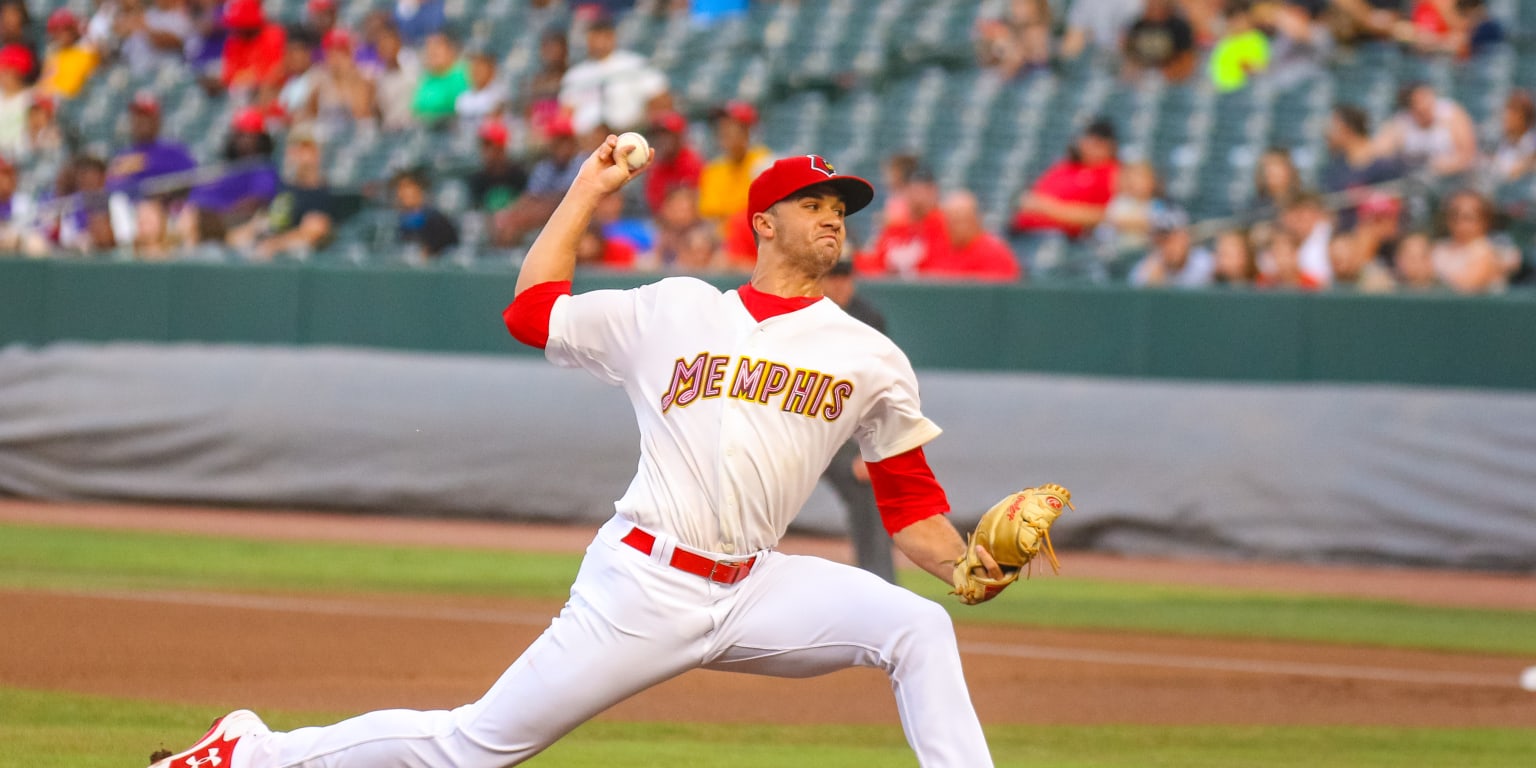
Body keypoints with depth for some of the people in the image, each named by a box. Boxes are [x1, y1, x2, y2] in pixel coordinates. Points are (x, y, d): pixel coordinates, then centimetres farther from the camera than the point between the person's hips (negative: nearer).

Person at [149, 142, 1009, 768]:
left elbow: (909, 500, 9)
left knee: (918, 626, -21)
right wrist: (589, 190, 17)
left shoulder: (871, 359, 9)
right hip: (643, 584, -2)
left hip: (754, 590, 2)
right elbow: (531, 311, 15)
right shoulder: (674, 312, 7)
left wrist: (966, 565, -10)